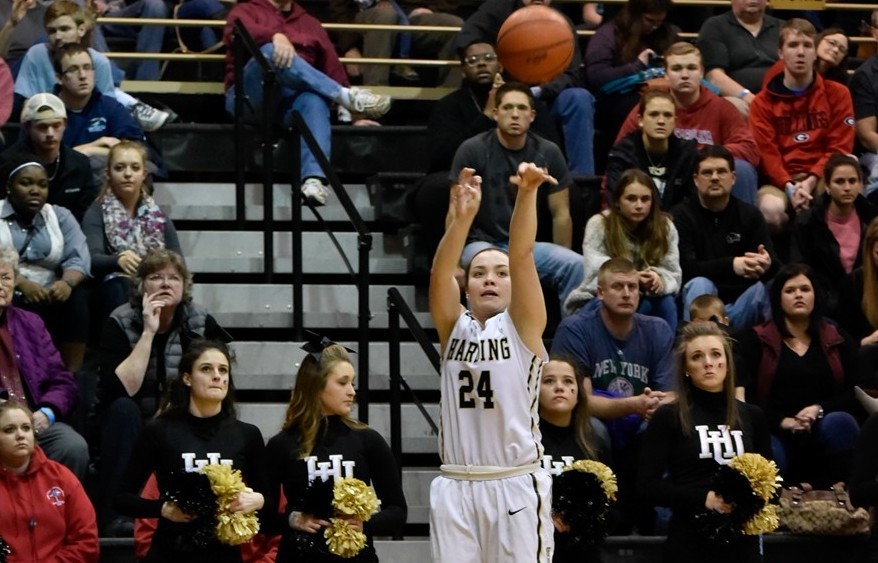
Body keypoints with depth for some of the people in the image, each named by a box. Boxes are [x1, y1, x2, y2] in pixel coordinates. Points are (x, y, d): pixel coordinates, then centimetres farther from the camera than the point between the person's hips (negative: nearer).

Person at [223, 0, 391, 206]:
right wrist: (275, 35, -30)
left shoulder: (310, 23, 25)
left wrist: (354, 112, -1)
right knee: (272, 51, -32)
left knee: (314, 98, -35)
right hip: (250, 100, -2)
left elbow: (332, 66, 12)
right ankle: (347, 96, -25)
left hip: (291, 101, 2)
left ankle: (314, 181, -56)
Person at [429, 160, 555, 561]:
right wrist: (462, 218, -25)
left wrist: (527, 194, -25)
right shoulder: (454, 329, 11)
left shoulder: (522, 328, 5)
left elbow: (522, 256, -10)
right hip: (456, 487, 3)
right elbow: (440, 274, -7)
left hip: (516, 486, -3)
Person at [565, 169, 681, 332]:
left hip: (644, 301, 2)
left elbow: (674, 276, -7)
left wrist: (659, 280, -33)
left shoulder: (665, 227, 0)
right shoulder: (599, 225, -8)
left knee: (665, 301, -30)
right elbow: (595, 274, -19)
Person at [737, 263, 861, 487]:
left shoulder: (838, 339, 15)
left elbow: (856, 392, 5)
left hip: (824, 432, 3)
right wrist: (781, 421, -18)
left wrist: (819, 409, -14)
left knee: (839, 422, -33)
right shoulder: (755, 339, 9)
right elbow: (744, 393, -3)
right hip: (776, 433, -3)